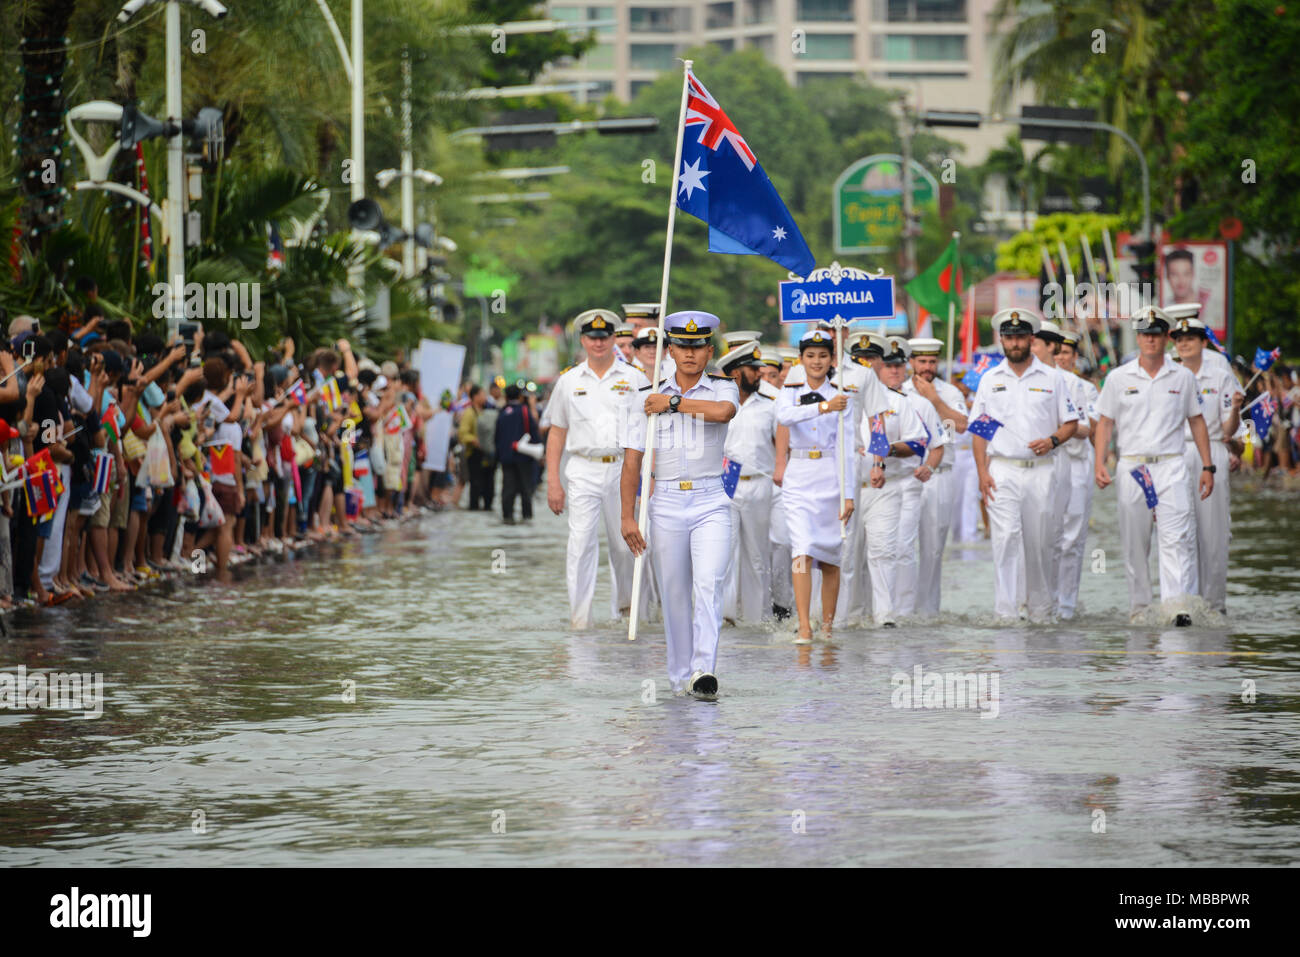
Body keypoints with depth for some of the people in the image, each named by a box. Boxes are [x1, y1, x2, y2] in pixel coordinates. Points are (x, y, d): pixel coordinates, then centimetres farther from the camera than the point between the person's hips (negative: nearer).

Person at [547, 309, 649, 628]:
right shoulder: (568, 381, 9)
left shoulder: (635, 379, 6)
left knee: (624, 545, 6)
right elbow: (557, 433, 11)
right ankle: (579, 618, -9)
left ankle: (623, 604, 27)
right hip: (583, 472, 0)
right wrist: (552, 482, 5)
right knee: (581, 543, -9)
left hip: (623, 470, 0)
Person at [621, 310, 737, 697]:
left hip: (711, 503, -2)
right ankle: (680, 676, 13)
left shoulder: (723, 387, 5)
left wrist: (673, 403, -12)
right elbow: (632, 459, 5)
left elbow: (723, 411, -21)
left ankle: (704, 669, -23)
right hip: (666, 502, 2)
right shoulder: (650, 396, 7)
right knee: (674, 592, 4)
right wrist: (627, 517, -1)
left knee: (709, 583, -16)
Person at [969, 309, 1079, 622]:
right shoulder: (990, 380, 10)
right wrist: (982, 473, -2)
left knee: (1039, 541, 4)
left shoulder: (1051, 378, 9)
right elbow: (980, 431, 9)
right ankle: (1006, 610, -17)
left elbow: (1071, 422, 12)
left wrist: (1052, 441, -9)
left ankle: (1040, 608, 15)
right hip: (1002, 470, -1)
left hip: (1040, 470, 1)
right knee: (1006, 536, -14)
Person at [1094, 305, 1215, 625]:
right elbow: (1105, 422, 9)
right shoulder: (1119, 378, 7)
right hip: (1132, 465, 1)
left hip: (1171, 466, -1)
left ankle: (1177, 605, -24)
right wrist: (1100, 464, -3)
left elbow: (1197, 421, 14)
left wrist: (1207, 467, 9)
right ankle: (1138, 606, 13)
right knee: (1134, 543, 4)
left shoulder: (1183, 377, 8)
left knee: (1176, 538, -15)